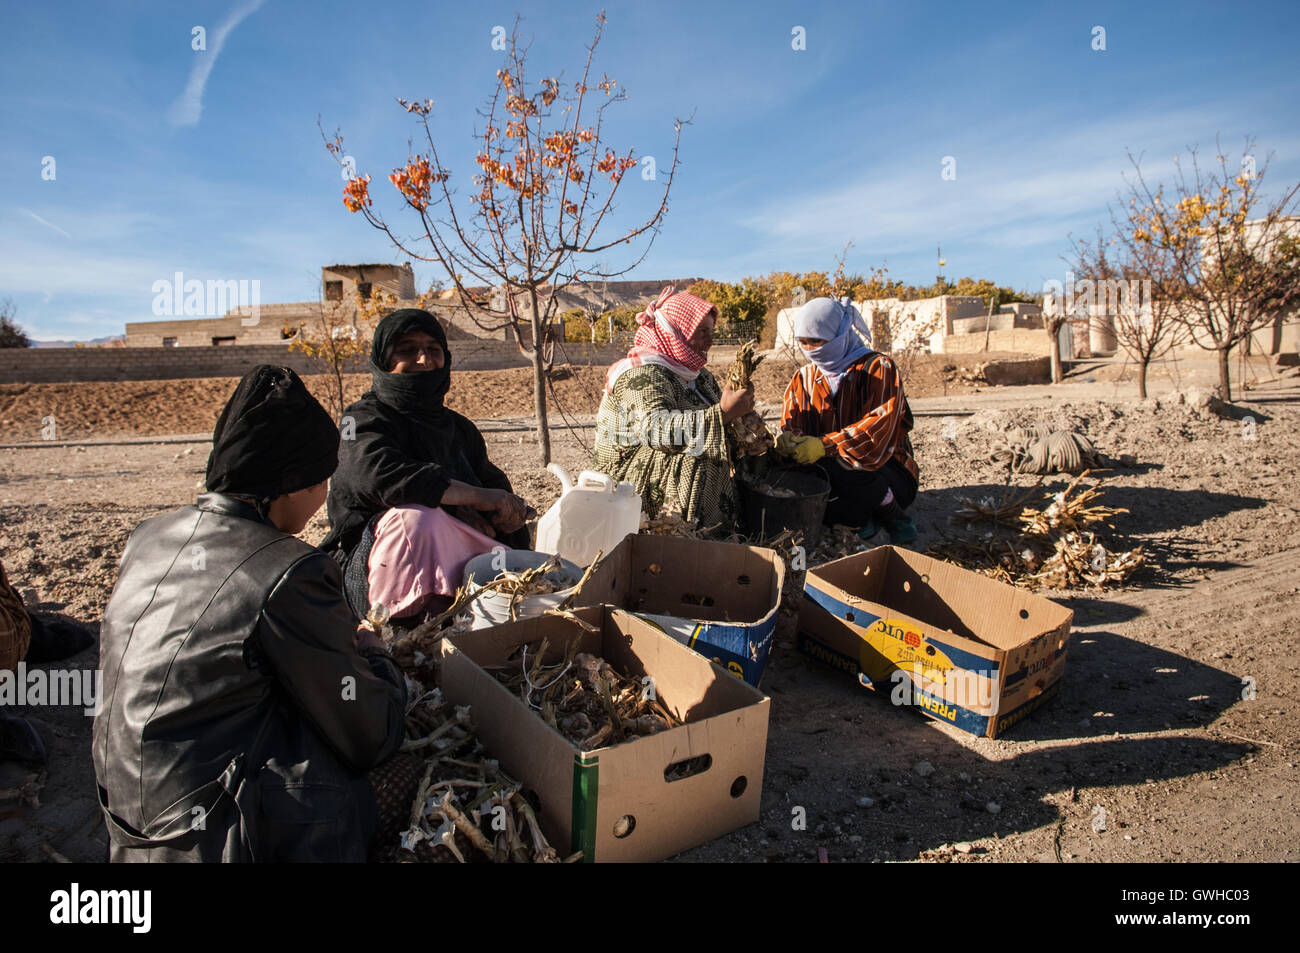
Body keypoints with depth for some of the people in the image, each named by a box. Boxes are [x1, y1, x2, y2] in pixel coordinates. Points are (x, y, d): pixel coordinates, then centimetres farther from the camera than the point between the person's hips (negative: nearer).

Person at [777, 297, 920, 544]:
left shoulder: (879, 368, -9)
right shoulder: (804, 378, 7)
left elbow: (880, 427, -24)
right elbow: (791, 424, -2)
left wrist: (825, 445, -37)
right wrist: (788, 440, -28)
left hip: (888, 472, -5)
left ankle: (896, 518, -6)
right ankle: (863, 518, 0)